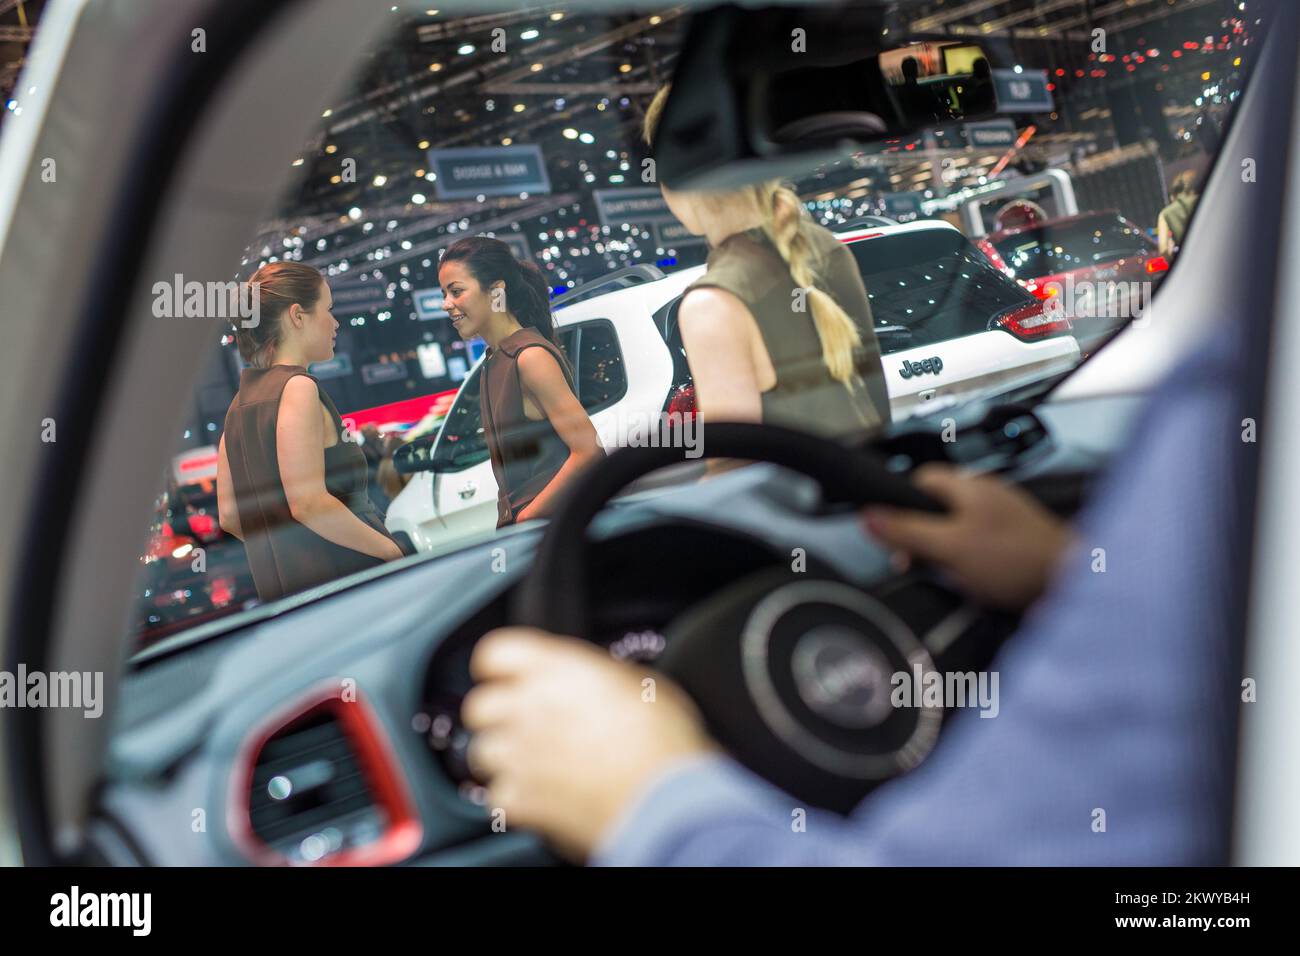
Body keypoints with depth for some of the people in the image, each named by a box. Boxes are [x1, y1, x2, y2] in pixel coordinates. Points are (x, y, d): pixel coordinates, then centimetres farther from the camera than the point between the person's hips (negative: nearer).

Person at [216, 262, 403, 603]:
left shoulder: (241, 400, 14)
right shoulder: (297, 388, -12)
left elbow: (229, 516, 13)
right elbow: (308, 502, -20)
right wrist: (391, 550, -12)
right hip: (338, 583, -9)